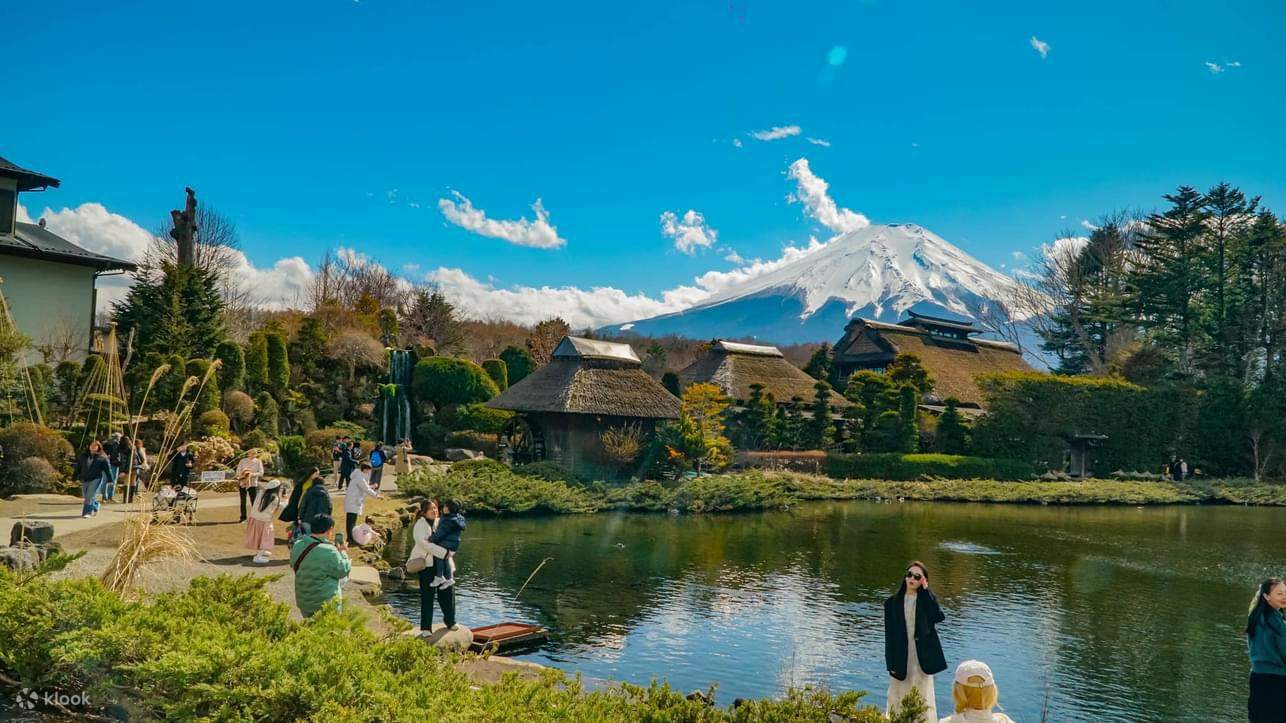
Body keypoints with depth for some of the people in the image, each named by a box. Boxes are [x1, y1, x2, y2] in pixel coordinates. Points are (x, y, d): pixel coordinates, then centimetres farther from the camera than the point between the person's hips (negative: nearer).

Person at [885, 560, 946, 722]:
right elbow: (889, 635, 1)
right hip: (901, 658, 1)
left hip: (922, 658, -1)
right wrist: (891, 664, -5)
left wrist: (926, 591, -16)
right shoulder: (892, 603, 2)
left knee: (923, 699, 4)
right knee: (898, 699, 6)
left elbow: (939, 617, -19)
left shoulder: (927, 600, 2)